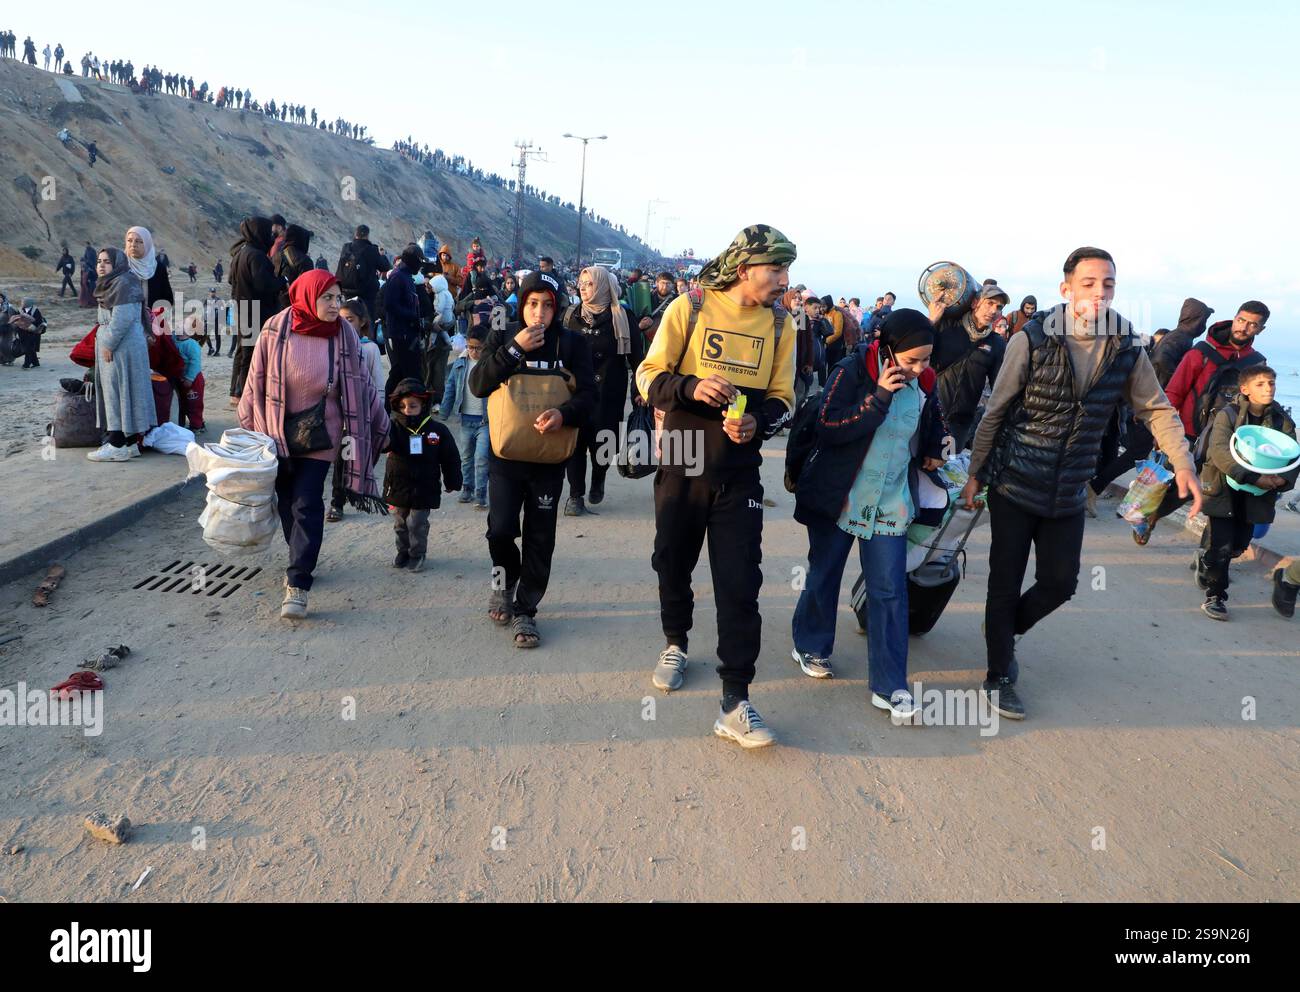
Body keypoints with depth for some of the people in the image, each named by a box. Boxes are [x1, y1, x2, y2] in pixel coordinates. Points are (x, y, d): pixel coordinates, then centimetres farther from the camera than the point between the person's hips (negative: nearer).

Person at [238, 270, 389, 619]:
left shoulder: (344, 335, -7)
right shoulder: (276, 330, -9)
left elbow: (361, 384, 2)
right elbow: (257, 380, 0)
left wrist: (381, 425, 6)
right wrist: (249, 427, 4)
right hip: (278, 432, 1)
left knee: (306, 505, -8)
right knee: (287, 501, 12)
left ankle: (298, 585, -7)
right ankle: (300, 561, 34)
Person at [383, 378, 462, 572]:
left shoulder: (437, 430, -8)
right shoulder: (394, 427, -7)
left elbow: (451, 458, 1)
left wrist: (451, 482, 6)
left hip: (424, 489, -2)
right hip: (398, 487, 2)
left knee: (417, 523, 2)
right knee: (400, 523, 15)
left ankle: (417, 554, 20)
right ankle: (403, 551, 35)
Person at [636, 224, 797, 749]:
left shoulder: (779, 324, 3)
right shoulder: (689, 308, -4)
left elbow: (782, 397, 6)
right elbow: (649, 376, -5)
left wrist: (758, 420, -16)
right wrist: (691, 387, -25)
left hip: (739, 474, 0)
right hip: (681, 465, 0)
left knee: (740, 583, -7)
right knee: (673, 564, 15)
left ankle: (735, 702, -2)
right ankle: (676, 643, 43)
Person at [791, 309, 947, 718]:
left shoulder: (924, 384, 2)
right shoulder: (851, 372, -13)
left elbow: (934, 428, 23)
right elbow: (827, 429, -21)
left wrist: (933, 455, 10)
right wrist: (878, 398, -26)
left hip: (891, 504, 3)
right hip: (839, 497, -3)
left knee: (890, 590, -2)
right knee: (824, 575, 13)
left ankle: (889, 687, 3)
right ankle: (810, 646, 36)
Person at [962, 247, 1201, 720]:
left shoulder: (1127, 348, -3)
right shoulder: (1031, 341, -13)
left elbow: (1156, 408, 7)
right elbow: (995, 411, -6)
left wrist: (1183, 464, -5)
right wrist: (975, 474, -2)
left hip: (1068, 495, 4)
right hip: (1015, 486, -3)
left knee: (1061, 582, 8)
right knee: (1006, 584, 5)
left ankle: (1006, 632, 37)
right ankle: (999, 677, 20)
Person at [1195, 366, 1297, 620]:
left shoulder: (1283, 421, 2)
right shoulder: (1228, 415, -10)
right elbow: (1219, 451, -22)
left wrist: (1283, 479, -24)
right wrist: (1253, 477, -31)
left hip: (1256, 496, 4)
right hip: (1224, 491, -4)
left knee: (1239, 546, 13)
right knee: (1222, 547, -6)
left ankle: (1206, 561, 43)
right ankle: (1215, 595, 9)